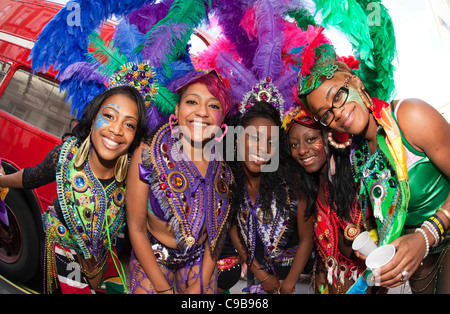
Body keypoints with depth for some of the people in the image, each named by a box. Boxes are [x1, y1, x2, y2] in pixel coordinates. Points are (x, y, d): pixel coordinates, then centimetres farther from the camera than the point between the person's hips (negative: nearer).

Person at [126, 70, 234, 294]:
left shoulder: (223, 167, -12)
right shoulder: (148, 154, -21)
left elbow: (217, 230, -1)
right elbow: (136, 228, -15)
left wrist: (200, 285, -4)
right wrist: (164, 289, -12)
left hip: (200, 260, 2)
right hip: (152, 258, -2)